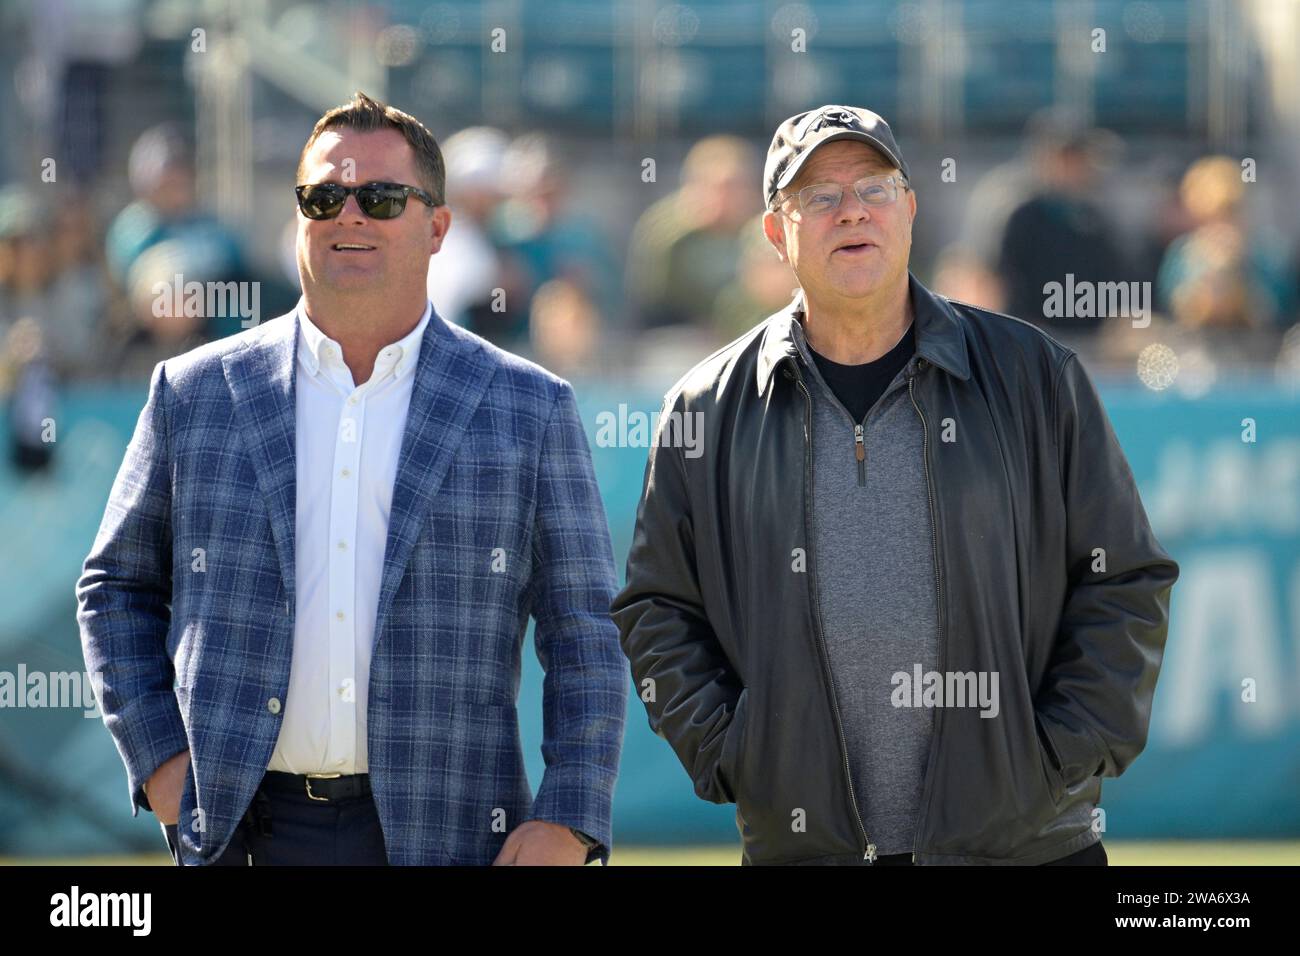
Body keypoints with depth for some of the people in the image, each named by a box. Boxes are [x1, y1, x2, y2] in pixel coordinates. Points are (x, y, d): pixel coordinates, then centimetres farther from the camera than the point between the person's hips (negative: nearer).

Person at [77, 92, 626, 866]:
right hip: (241, 836, 1)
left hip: (441, 832, -1)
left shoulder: (528, 410, 5)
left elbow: (587, 635, 5)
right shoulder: (196, 394, 8)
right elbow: (117, 587, 17)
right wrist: (157, 758, 5)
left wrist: (567, 823, -5)